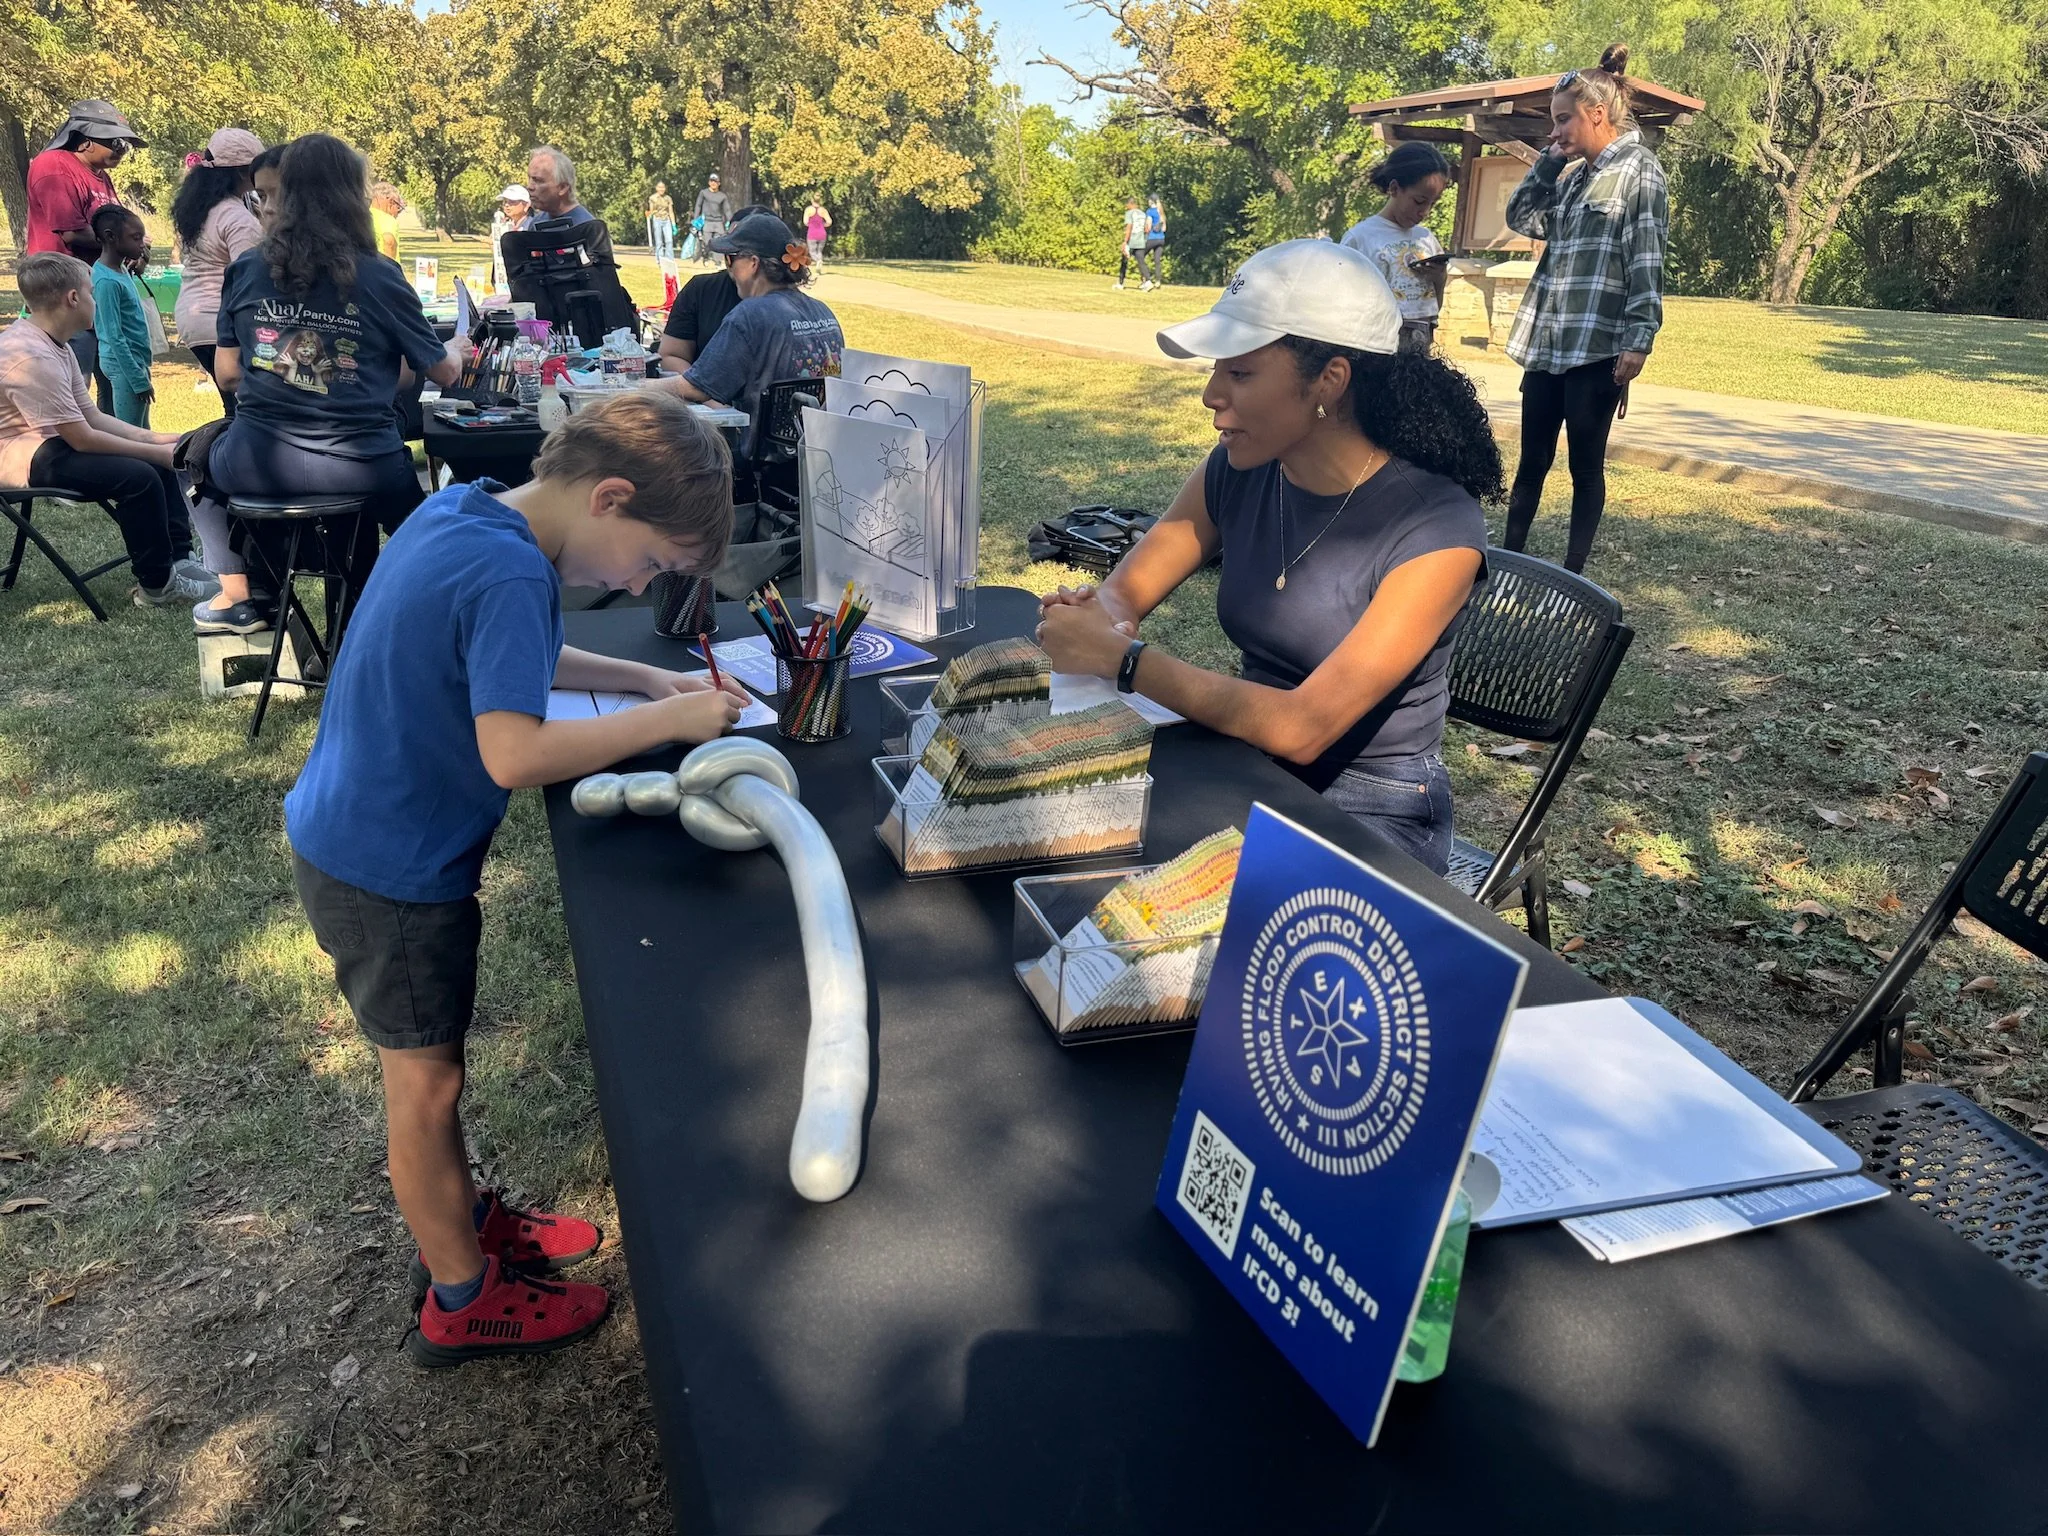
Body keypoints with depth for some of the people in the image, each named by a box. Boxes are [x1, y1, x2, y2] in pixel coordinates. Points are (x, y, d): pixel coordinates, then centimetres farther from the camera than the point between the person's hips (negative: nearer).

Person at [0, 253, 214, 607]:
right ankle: (156, 585, -10)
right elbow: (82, 438, -24)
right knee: (140, 476, -23)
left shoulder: (52, 344, 6)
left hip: (48, 441, 10)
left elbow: (91, 415, 7)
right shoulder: (30, 355, -25)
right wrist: (156, 452, -17)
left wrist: (152, 438, -2)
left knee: (159, 459, 8)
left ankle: (178, 559, 10)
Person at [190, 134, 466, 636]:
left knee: (198, 455, 36)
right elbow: (444, 372, 4)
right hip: (359, 466, -2)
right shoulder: (380, 277, -6)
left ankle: (235, 599, 34)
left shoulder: (245, 272, 2)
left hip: (260, 462, 2)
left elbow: (227, 374, 8)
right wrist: (458, 345, 27)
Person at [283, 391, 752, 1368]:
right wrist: (668, 720, -25)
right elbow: (514, 754, -34)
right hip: (387, 873, -9)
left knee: (427, 1064, 24)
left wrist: (640, 680, 5)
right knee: (426, 1081, 8)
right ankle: (462, 1301, 28)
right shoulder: (509, 573, -28)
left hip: (350, 838, 9)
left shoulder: (463, 510, 1)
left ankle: (462, 1221, 44)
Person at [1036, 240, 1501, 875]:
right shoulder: (1239, 471, -5)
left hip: (1374, 815, -5)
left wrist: (1120, 657, -29)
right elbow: (1123, 591, 4)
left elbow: (1303, 728, -27)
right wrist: (1097, 622, -20)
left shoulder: (1437, 532, -22)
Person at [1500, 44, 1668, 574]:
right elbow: (1521, 218, 19)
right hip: (1547, 343, 7)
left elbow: (1646, 262, -12)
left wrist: (1638, 340, -19)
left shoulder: (1639, 169, -5)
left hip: (1597, 349, -7)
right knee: (1532, 461, 12)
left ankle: (1571, 576, 9)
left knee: (1585, 468, 1)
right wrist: (1548, 162, 8)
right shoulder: (1576, 176, 15)